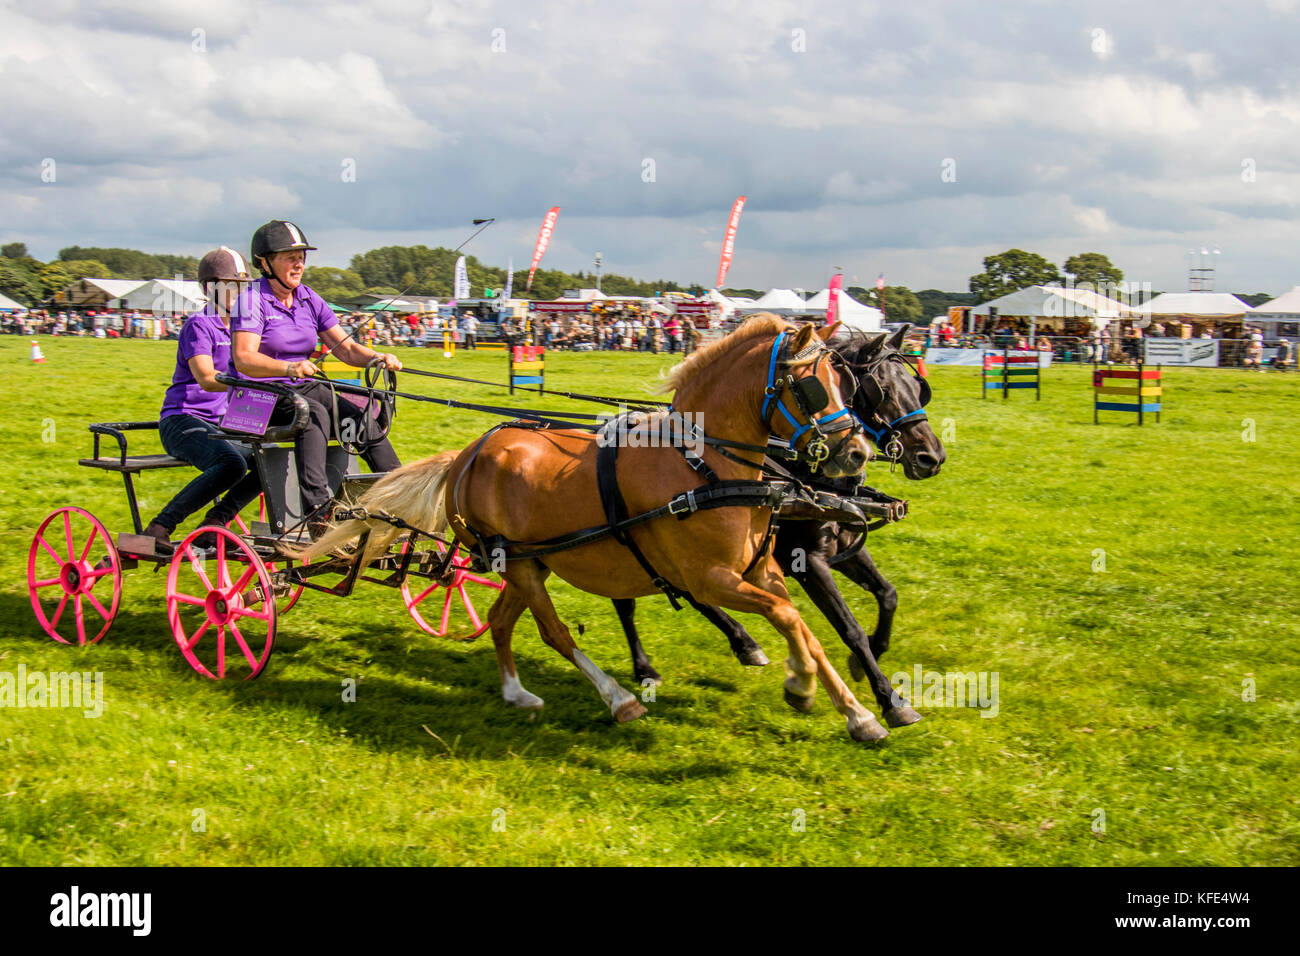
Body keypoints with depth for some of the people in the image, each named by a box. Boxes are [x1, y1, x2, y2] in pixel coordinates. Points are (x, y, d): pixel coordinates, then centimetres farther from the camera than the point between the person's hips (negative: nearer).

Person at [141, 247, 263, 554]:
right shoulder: (199, 325, -8)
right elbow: (206, 379, -22)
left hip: (218, 424, 8)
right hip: (182, 421, -8)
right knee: (232, 463, -34)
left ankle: (213, 524, -6)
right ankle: (160, 527, -27)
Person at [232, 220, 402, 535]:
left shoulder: (309, 300, 11)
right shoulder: (254, 299, -8)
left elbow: (345, 348, 7)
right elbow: (243, 358, -21)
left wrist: (377, 358, -14)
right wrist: (289, 368, -38)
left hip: (306, 389, 6)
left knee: (363, 417, -18)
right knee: (315, 414, -36)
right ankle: (317, 510, -49)